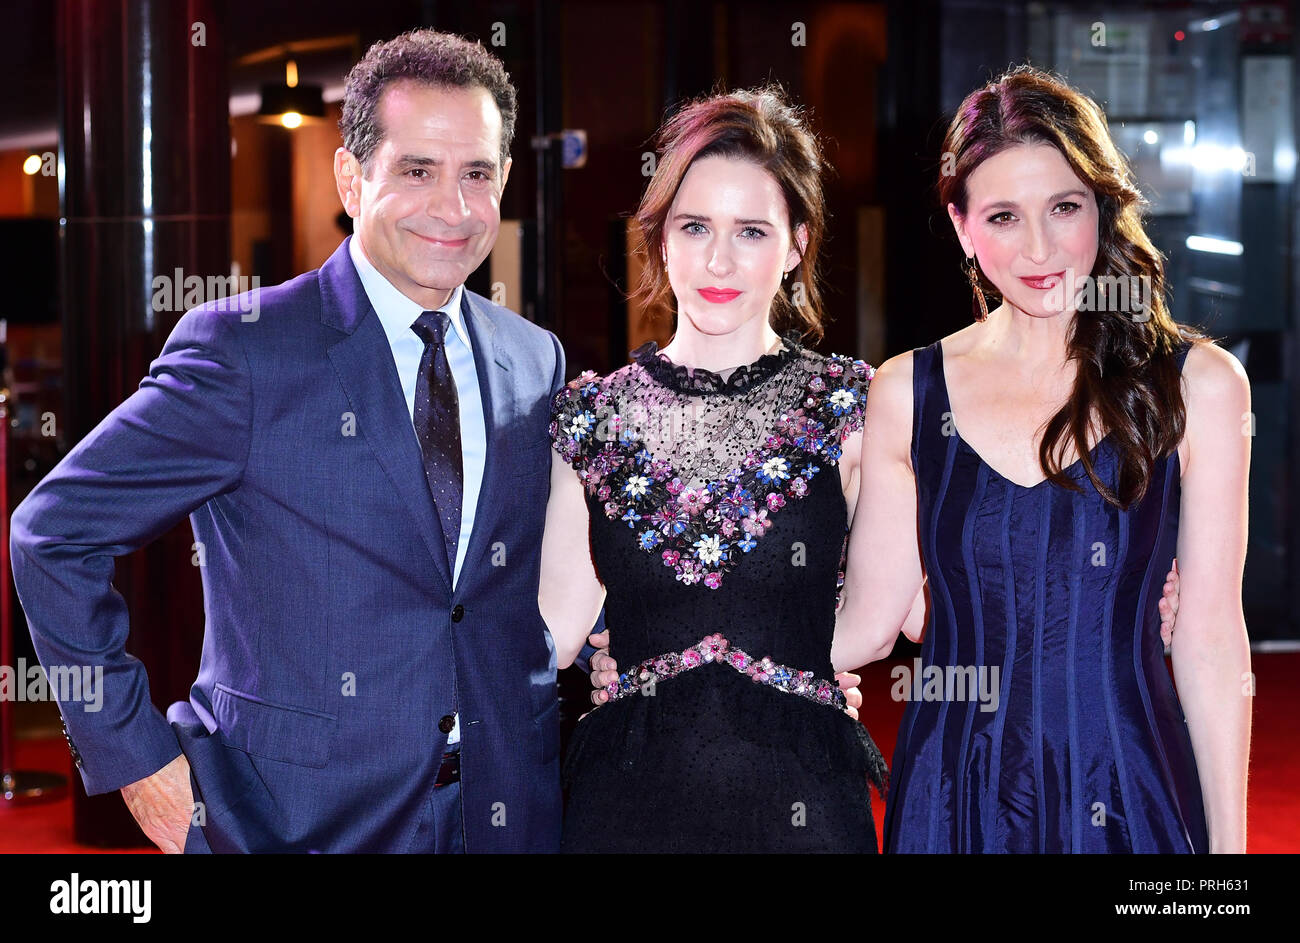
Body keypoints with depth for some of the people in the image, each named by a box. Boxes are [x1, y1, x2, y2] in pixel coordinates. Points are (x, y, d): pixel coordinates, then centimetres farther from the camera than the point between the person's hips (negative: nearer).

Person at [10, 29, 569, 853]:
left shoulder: (539, 363, 4)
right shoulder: (240, 352, -11)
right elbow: (53, 532, -9)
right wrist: (138, 758, -10)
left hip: (511, 811, 4)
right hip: (297, 816, -4)